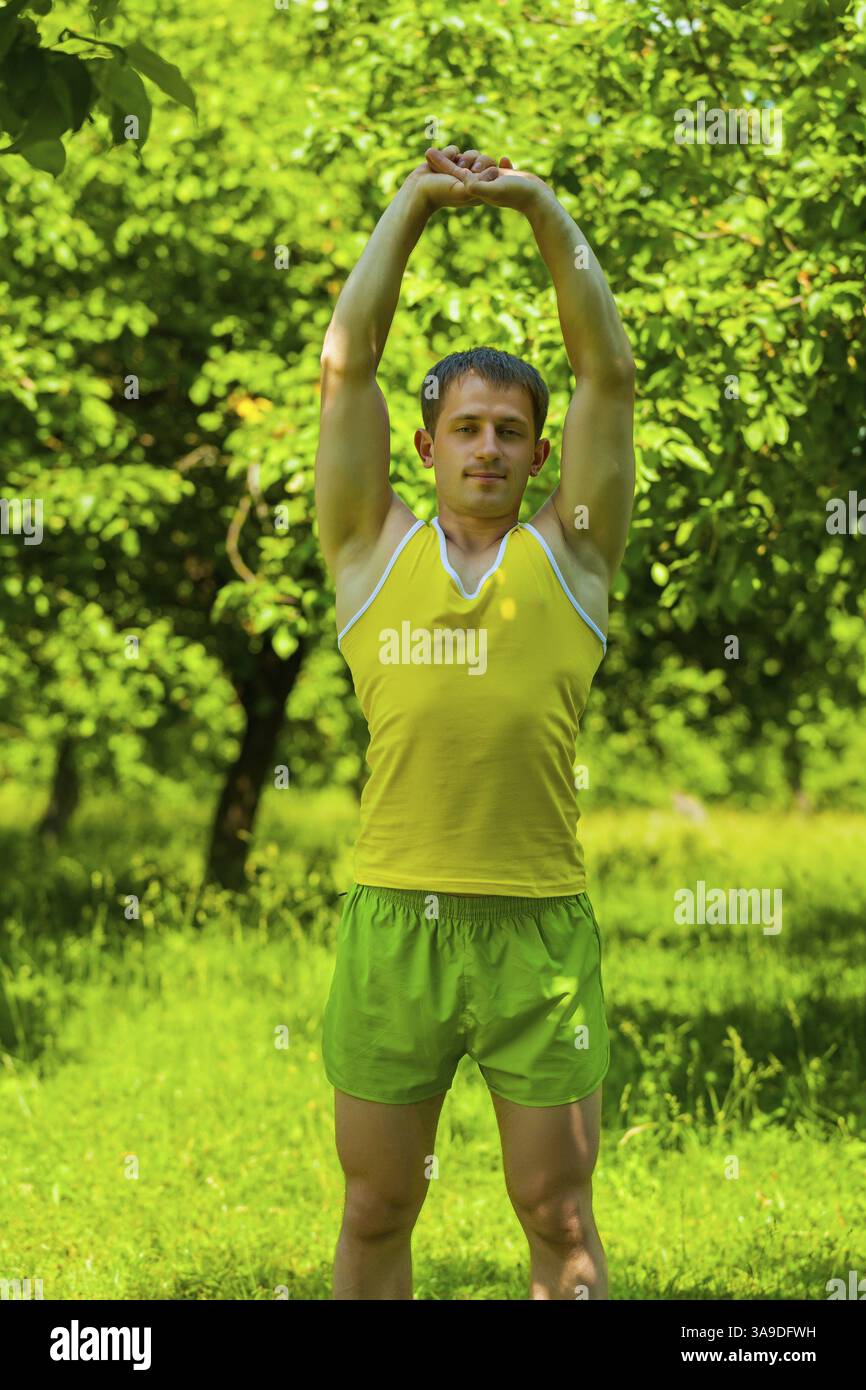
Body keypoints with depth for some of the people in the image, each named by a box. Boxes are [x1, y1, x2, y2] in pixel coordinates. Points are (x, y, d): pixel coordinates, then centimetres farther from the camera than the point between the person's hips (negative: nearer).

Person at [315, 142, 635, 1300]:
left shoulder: (569, 555, 8)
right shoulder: (375, 549, 9)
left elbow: (609, 371, 4)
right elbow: (346, 363, 6)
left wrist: (544, 209, 4)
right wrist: (411, 207, 8)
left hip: (540, 928, -1)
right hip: (393, 919, 1)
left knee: (558, 1214, 6)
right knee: (376, 1209, 9)